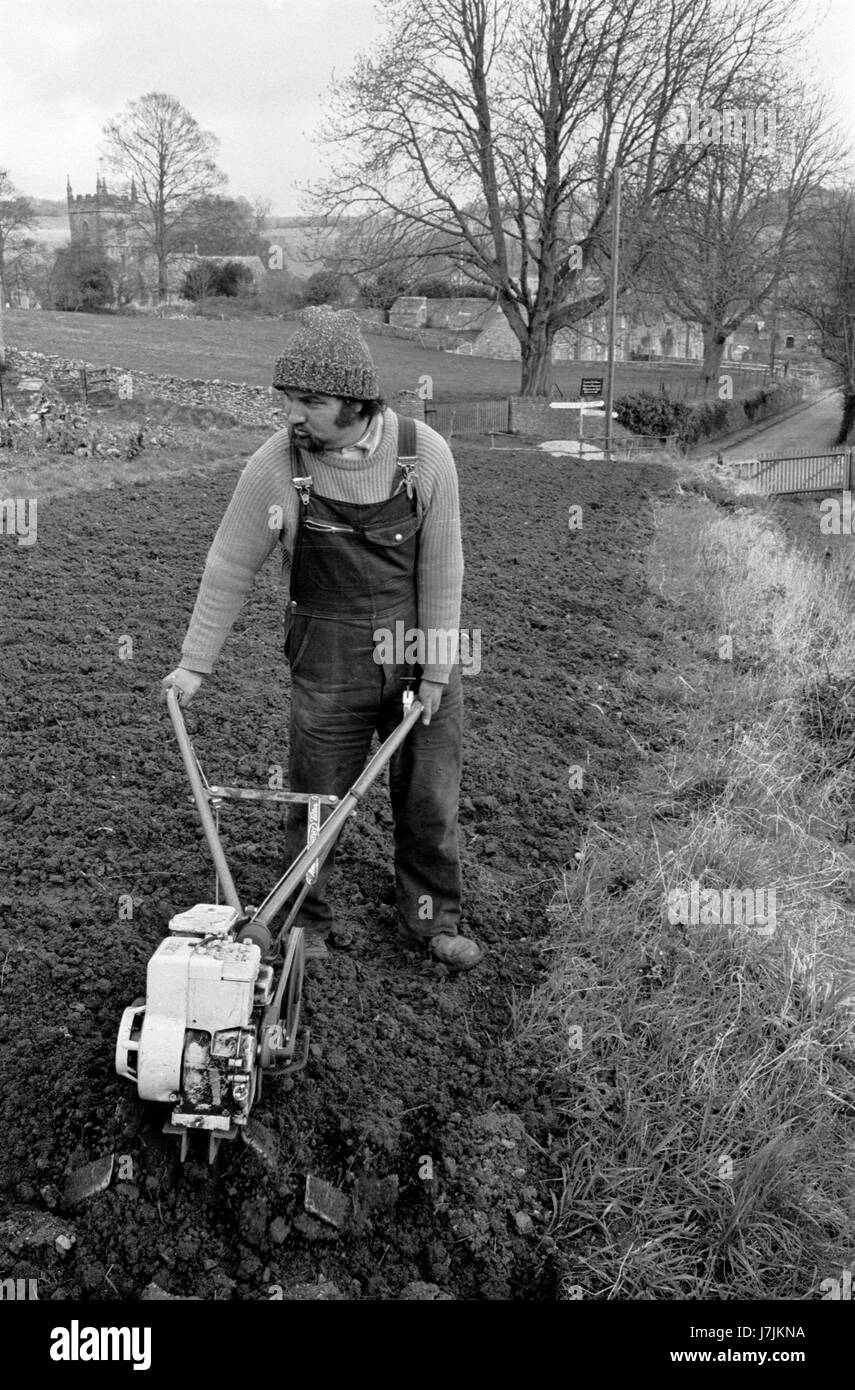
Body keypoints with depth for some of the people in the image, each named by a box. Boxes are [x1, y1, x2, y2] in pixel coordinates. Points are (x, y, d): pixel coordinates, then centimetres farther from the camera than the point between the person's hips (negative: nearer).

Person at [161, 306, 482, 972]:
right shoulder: (275, 466, -14)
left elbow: (441, 566, -6)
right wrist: (195, 662, 0)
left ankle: (432, 919, 33)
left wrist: (436, 668, -6)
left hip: (420, 650, 1)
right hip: (330, 663, -1)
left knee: (430, 797, 12)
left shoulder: (425, 453, -13)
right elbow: (230, 567, -4)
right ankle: (308, 923, 31)